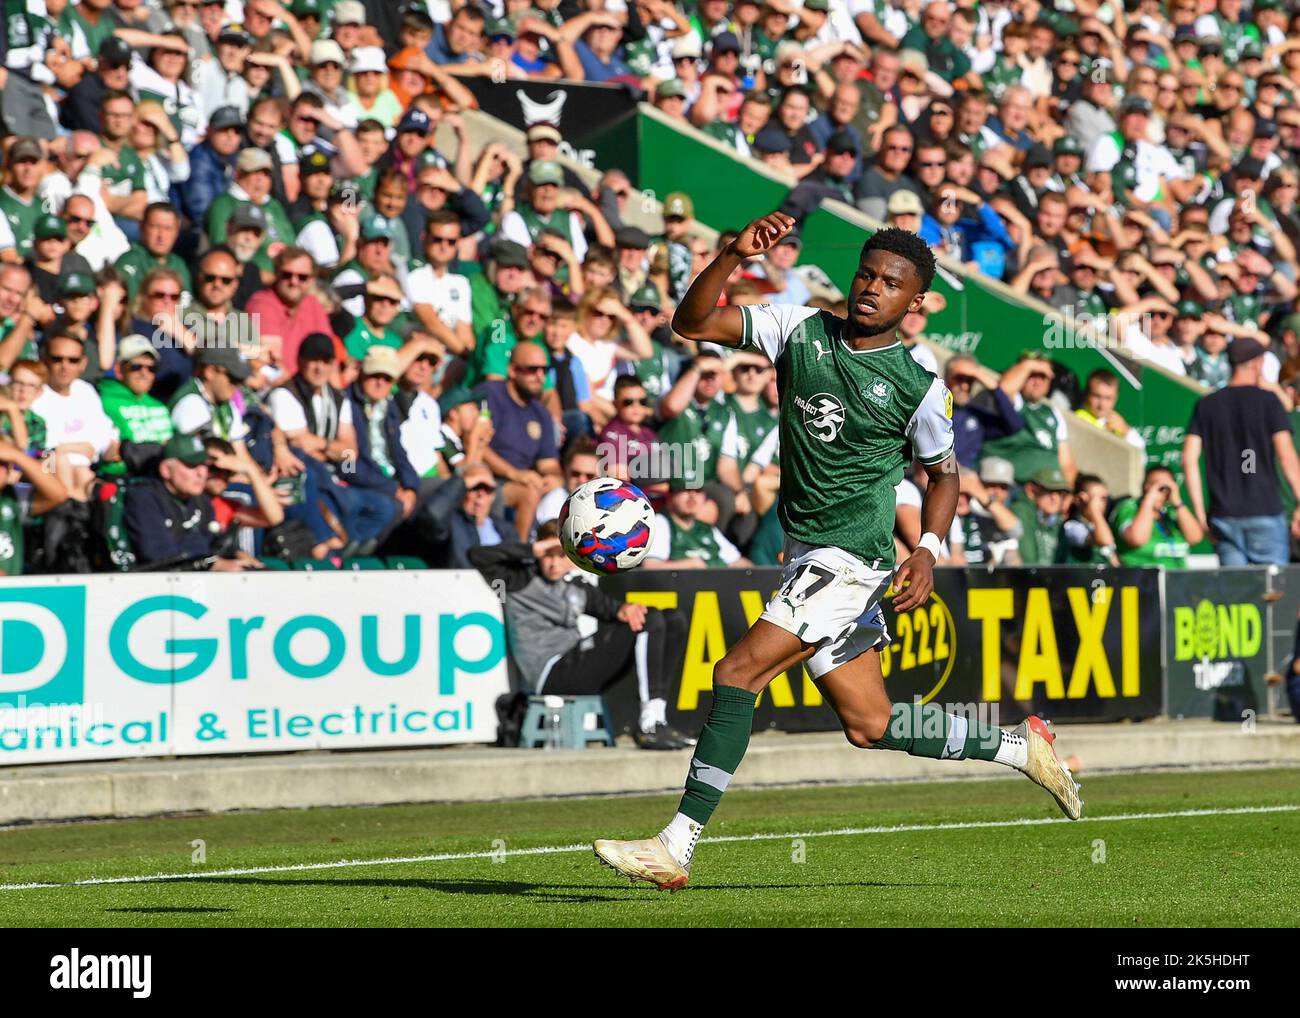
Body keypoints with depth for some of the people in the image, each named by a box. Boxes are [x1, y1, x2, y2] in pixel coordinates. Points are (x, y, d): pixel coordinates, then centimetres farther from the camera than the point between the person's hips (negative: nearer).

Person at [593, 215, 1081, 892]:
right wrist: (734, 256, -18)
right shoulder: (800, 332, 3)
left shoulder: (918, 387, -5)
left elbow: (943, 474, 8)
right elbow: (691, 323, -4)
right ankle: (1021, 747, 31)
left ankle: (677, 845, -15)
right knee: (868, 724, 12)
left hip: (852, 557, -6)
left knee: (737, 673, -17)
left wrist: (928, 551, -8)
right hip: (807, 556, 6)